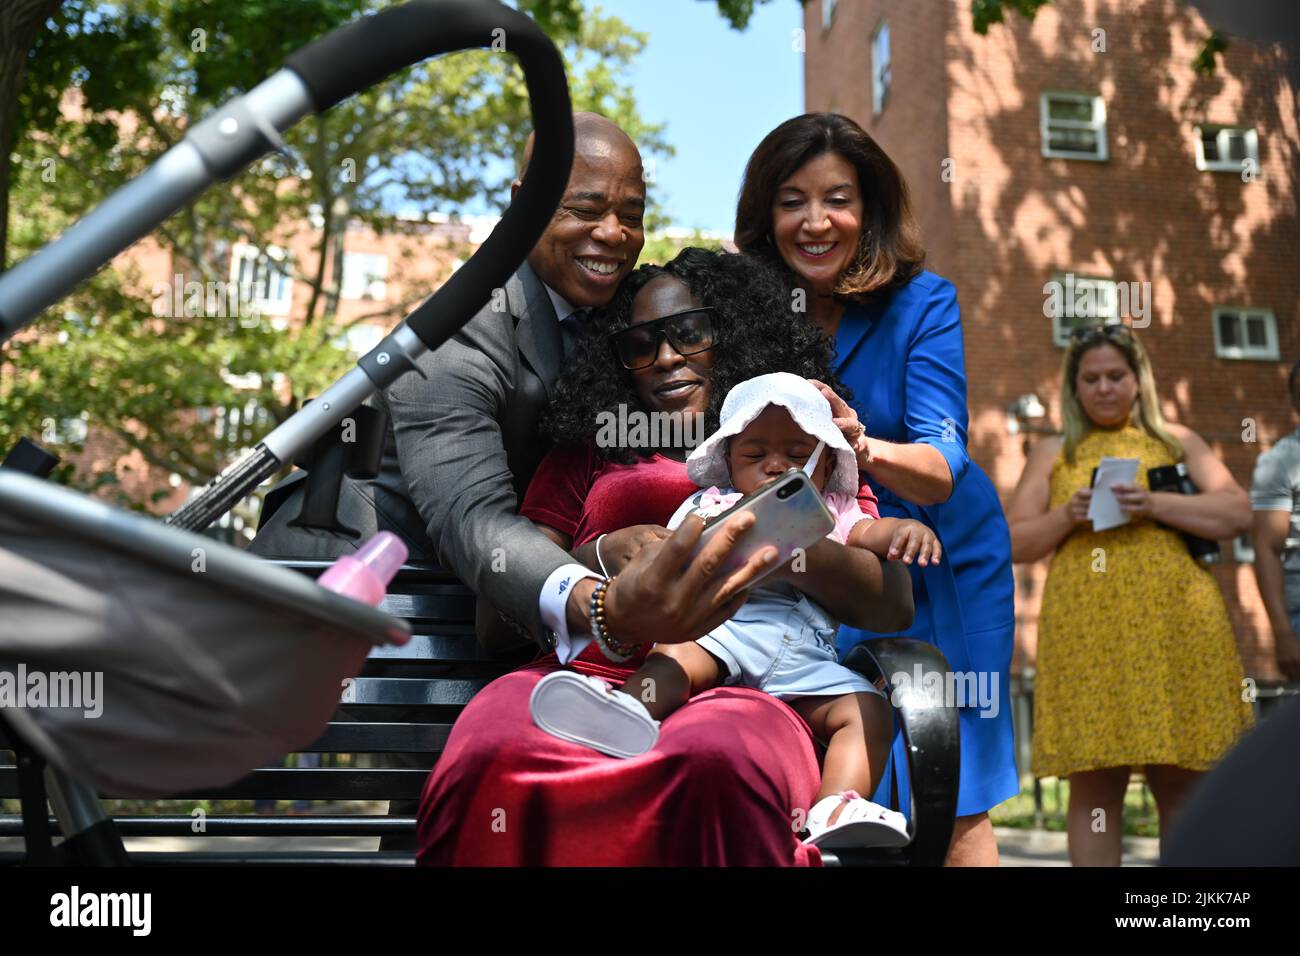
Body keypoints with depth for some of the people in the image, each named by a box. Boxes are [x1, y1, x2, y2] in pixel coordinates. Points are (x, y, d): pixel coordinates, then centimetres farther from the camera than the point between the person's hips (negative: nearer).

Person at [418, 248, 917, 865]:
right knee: (490, 758, -35)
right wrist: (604, 555, -3)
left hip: (735, 691, -1)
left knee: (719, 758, -39)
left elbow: (894, 604, 9)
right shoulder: (586, 453, 26)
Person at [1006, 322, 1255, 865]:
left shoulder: (1176, 442, 18)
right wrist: (1067, 516, -6)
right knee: (1093, 783, -5)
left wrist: (1154, 504, -9)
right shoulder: (1053, 454, 18)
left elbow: (1237, 513, 5)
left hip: (1174, 627, 0)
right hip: (1086, 633, 0)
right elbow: (1014, 543, 13)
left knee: (1183, 781, 0)